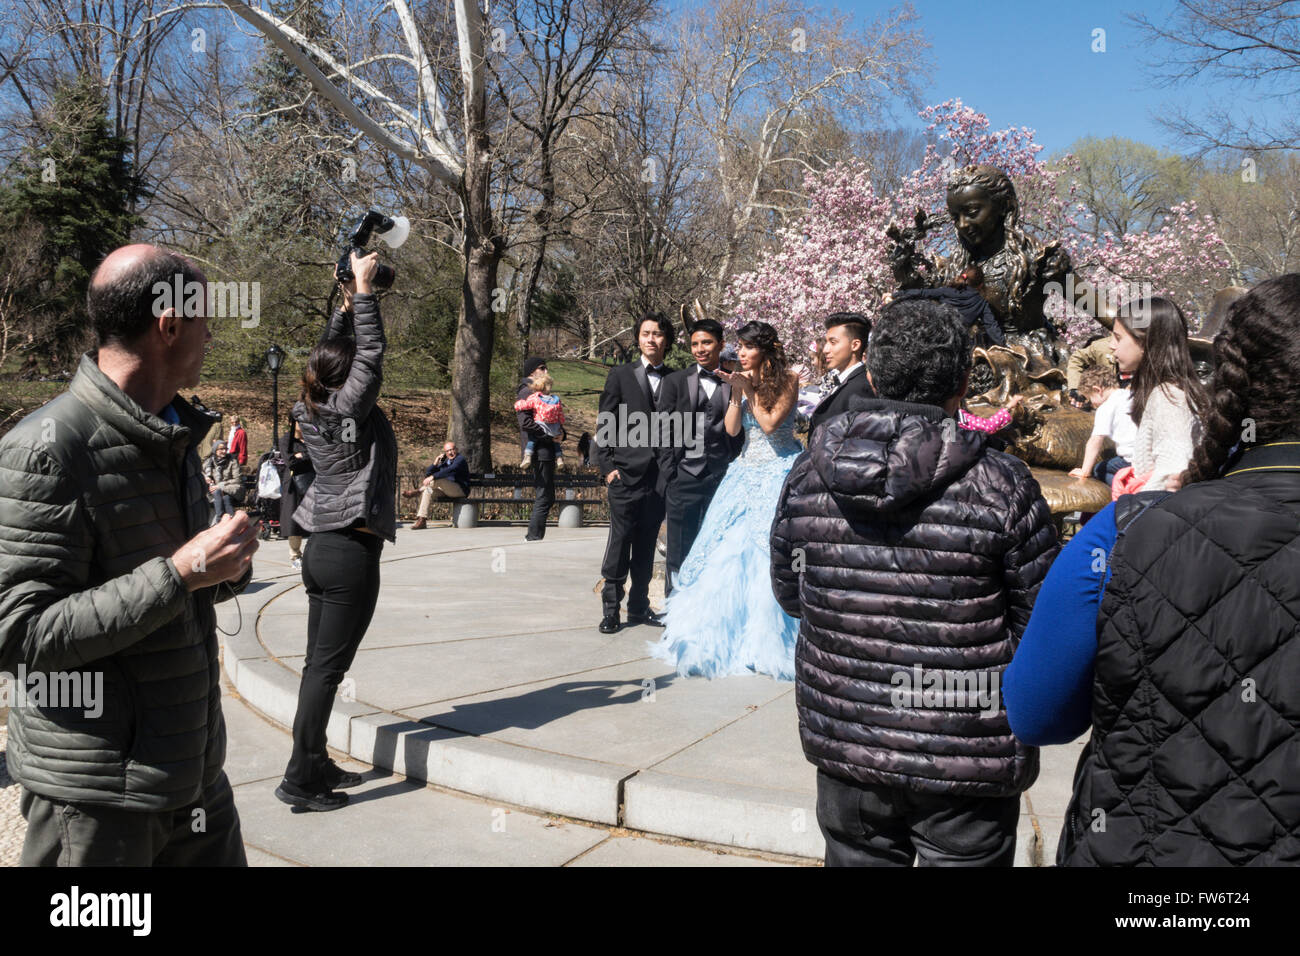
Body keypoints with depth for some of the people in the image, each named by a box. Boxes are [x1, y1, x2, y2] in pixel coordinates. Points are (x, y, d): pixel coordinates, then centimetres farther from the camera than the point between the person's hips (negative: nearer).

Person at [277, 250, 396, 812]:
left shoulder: (315, 410, 8)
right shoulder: (350, 410, -12)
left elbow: (335, 353, 20)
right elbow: (371, 351, -13)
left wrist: (347, 301, 18)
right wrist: (362, 291, -8)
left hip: (321, 548, 9)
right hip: (351, 552, -8)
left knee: (319, 664, 13)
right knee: (327, 667, -5)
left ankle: (315, 764, 22)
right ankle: (301, 780, 0)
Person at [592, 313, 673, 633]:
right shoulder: (621, 375, 4)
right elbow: (605, 425, 2)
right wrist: (608, 466, -5)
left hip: (660, 477, 3)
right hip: (626, 475, -3)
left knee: (646, 546, 10)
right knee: (619, 541, -2)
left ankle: (639, 606, 20)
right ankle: (610, 608, 7)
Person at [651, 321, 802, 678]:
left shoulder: (787, 380, -4)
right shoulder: (743, 380, 10)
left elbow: (770, 423, -14)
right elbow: (731, 429, 1)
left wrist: (749, 390, -11)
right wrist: (737, 391, -10)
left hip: (779, 472, -5)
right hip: (747, 472, 5)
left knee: (771, 553, -8)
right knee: (732, 549, 1)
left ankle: (768, 640, 3)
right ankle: (732, 632, 12)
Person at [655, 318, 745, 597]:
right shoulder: (675, 382, 7)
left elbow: (738, 435, 12)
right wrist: (669, 477, -3)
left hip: (721, 480, 1)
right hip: (683, 480, -1)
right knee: (679, 551, 4)